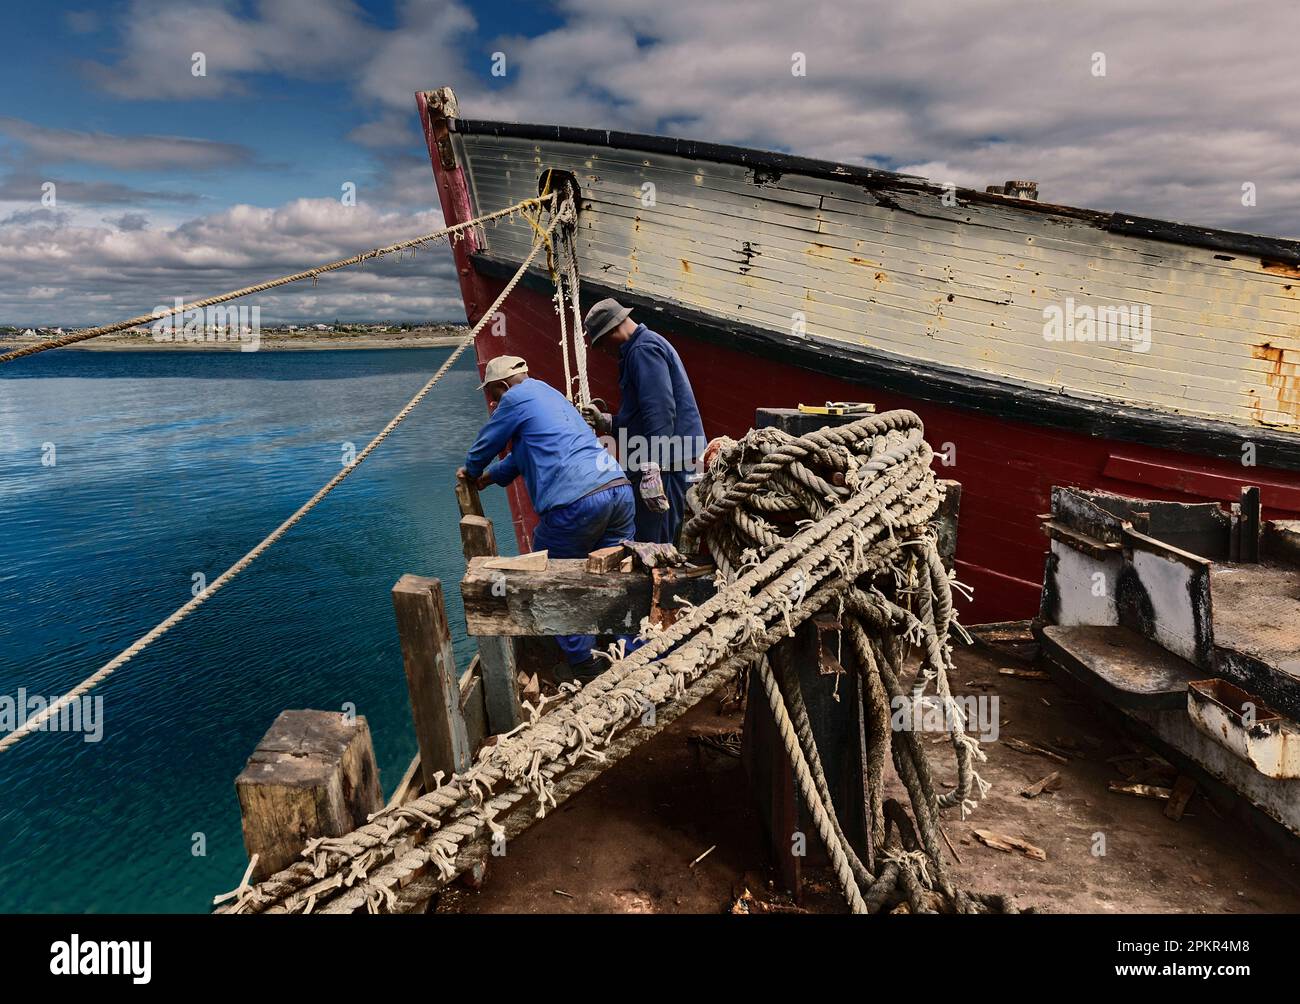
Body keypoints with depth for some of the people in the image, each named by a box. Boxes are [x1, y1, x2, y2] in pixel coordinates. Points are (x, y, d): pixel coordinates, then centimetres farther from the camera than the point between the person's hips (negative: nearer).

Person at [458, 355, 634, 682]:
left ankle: (582, 666, 14)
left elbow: (486, 444, 16)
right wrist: (488, 477, 49)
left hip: (577, 503, -8)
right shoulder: (549, 394, 31)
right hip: (621, 491, 8)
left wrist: (471, 472, 37)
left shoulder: (517, 398, 5)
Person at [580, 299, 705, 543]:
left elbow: (660, 413, -22)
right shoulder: (649, 344, 24)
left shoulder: (643, 349, -10)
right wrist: (606, 423, 20)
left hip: (669, 465, -11)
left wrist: (651, 470, -26)